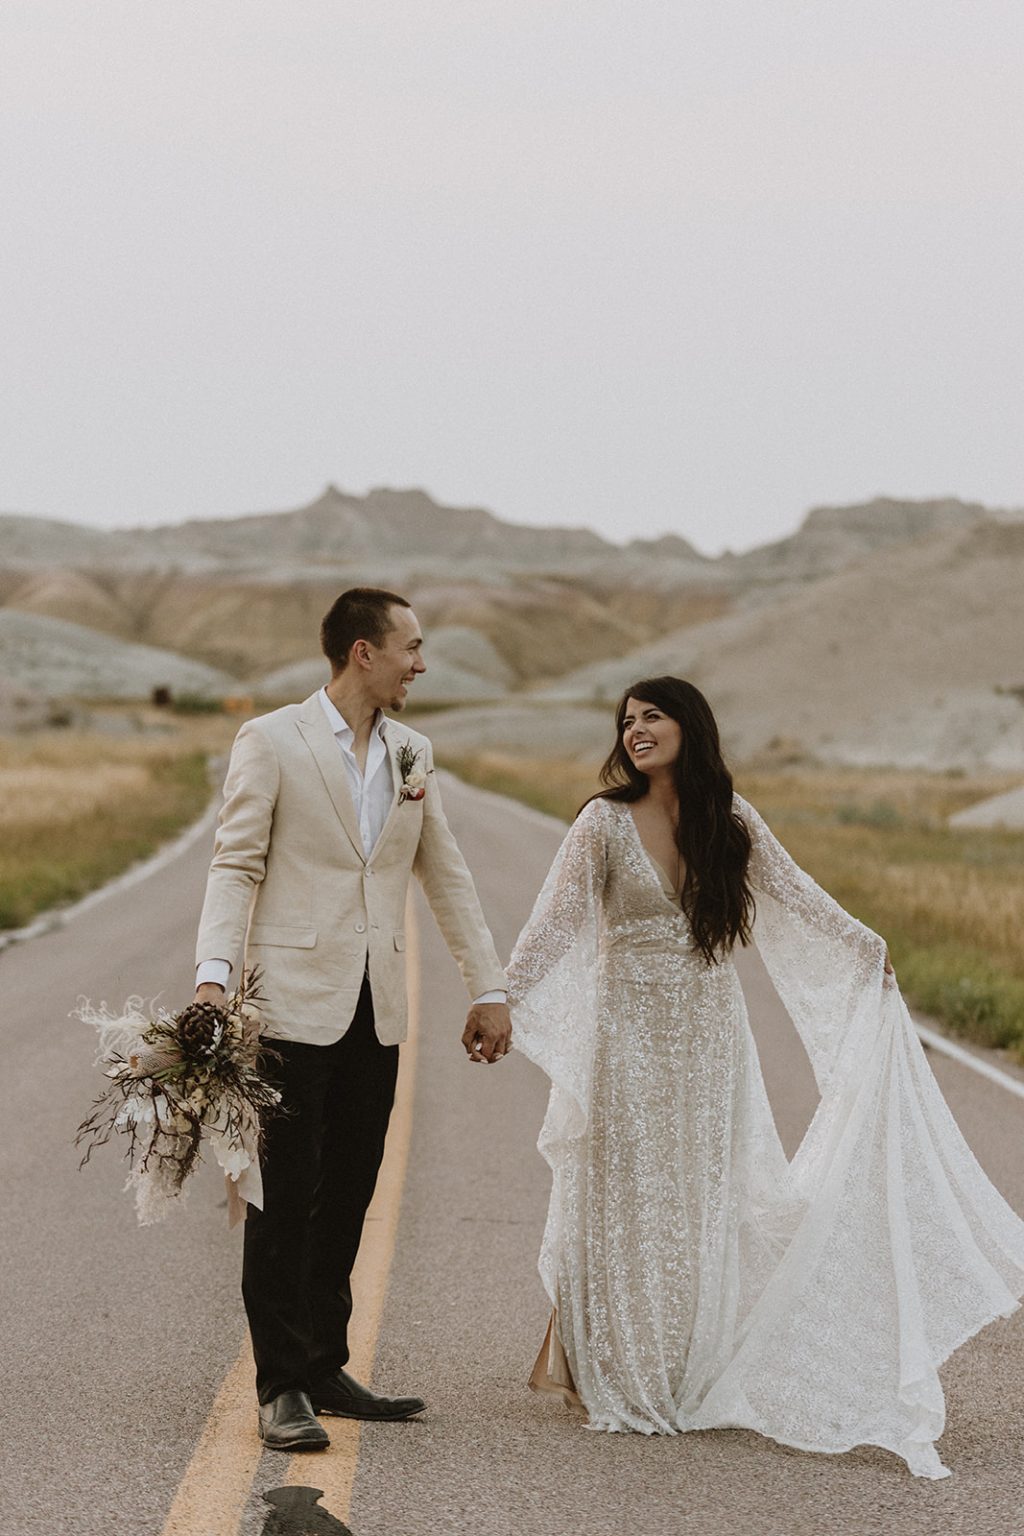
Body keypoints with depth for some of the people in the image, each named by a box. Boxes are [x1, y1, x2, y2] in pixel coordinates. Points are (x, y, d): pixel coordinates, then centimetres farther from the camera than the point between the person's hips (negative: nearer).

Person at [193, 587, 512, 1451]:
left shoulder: (412, 753, 13)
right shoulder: (272, 742, -4)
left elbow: (446, 875, 17)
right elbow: (236, 866, -7)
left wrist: (489, 988, 15)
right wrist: (214, 974, -20)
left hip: (377, 1011, 6)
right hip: (296, 1002, -6)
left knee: (348, 1195, 9)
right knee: (286, 1195, -3)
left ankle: (325, 1368, 18)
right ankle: (281, 1386, 2)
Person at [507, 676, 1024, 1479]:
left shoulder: (729, 819, 1)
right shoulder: (606, 822, -7)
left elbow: (795, 894, 13)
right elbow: (554, 921, -14)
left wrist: (869, 951, 20)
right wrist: (504, 1000, -25)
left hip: (708, 1030, 3)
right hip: (627, 1029, -3)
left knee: (705, 1195, 5)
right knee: (621, 1197, 0)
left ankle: (695, 1375, 15)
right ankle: (613, 1372, 11)